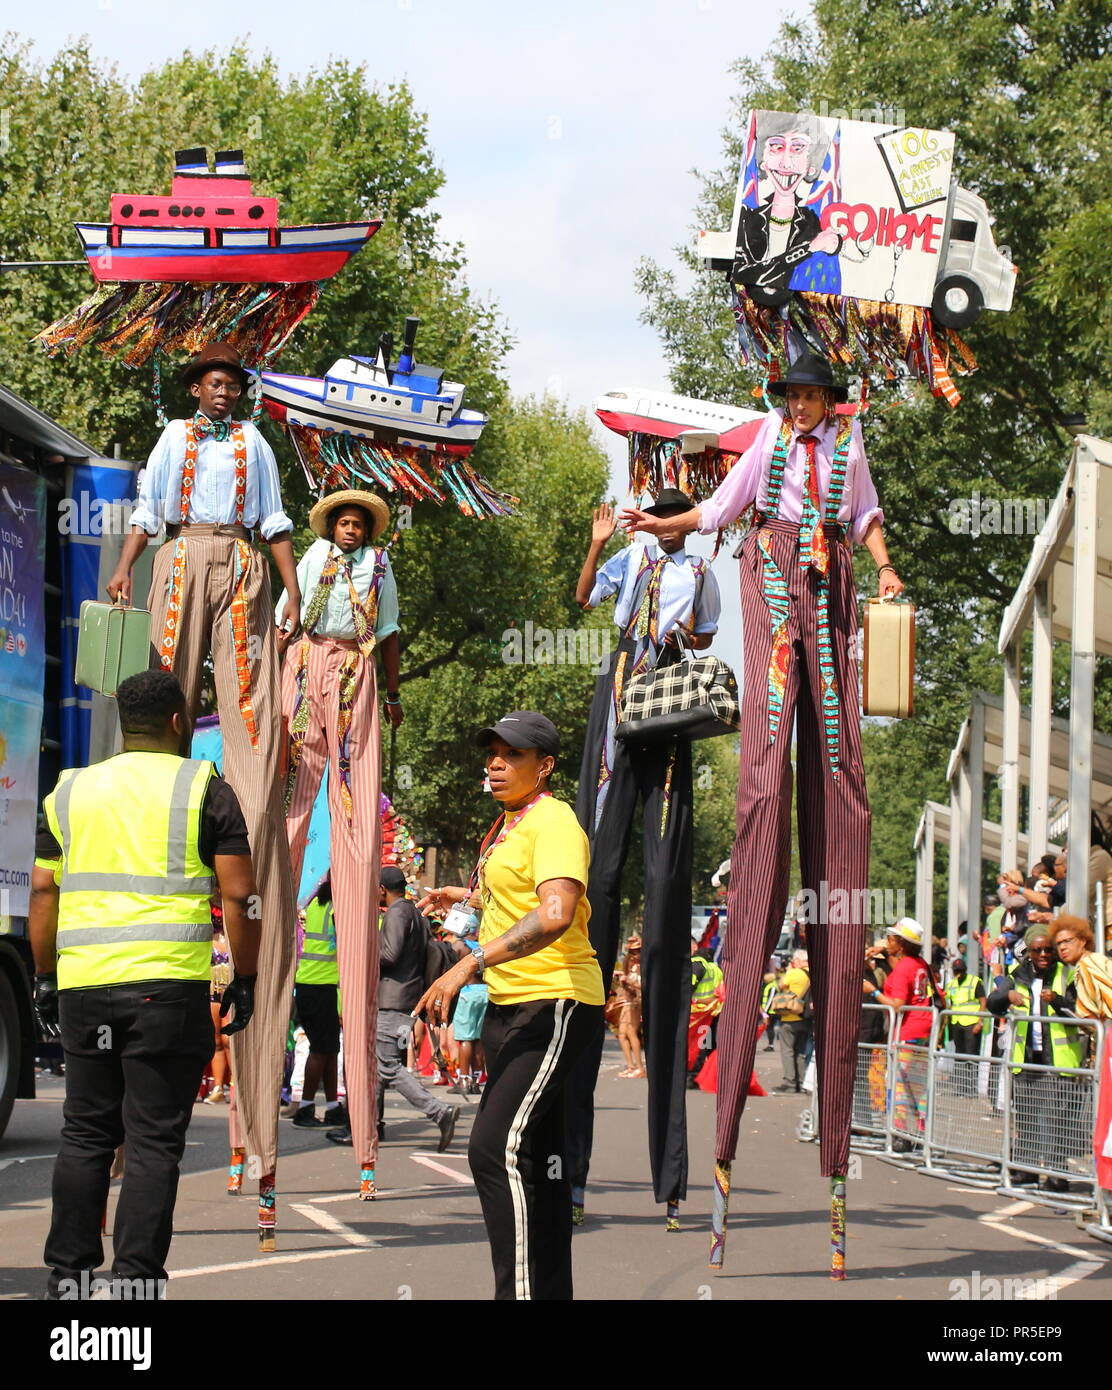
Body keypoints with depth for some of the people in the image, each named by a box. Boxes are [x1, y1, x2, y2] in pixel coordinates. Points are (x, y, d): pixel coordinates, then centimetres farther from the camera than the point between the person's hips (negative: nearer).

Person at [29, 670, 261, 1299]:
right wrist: (245, 980, 5)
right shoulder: (202, 788, 1)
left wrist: (46, 977, 18)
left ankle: (68, 1276, 12)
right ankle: (136, 1282, -6)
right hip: (167, 987, -4)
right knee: (153, 1141, -2)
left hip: (83, 987, 4)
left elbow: (43, 891, 12)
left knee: (85, 1135, 12)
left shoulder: (71, 791, 13)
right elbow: (240, 895, -3)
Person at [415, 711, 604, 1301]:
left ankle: (521, 1290, -22)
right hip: (511, 1007, 10)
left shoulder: (554, 821, -13)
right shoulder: (507, 825, 16)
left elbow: (555, 914, -30)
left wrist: (470, 964, -33)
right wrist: (466, 896, 37)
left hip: (554, 1006, -10)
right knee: (535, 1158, 12)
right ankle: (551, 1290, 18)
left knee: (496, 1147, -20)